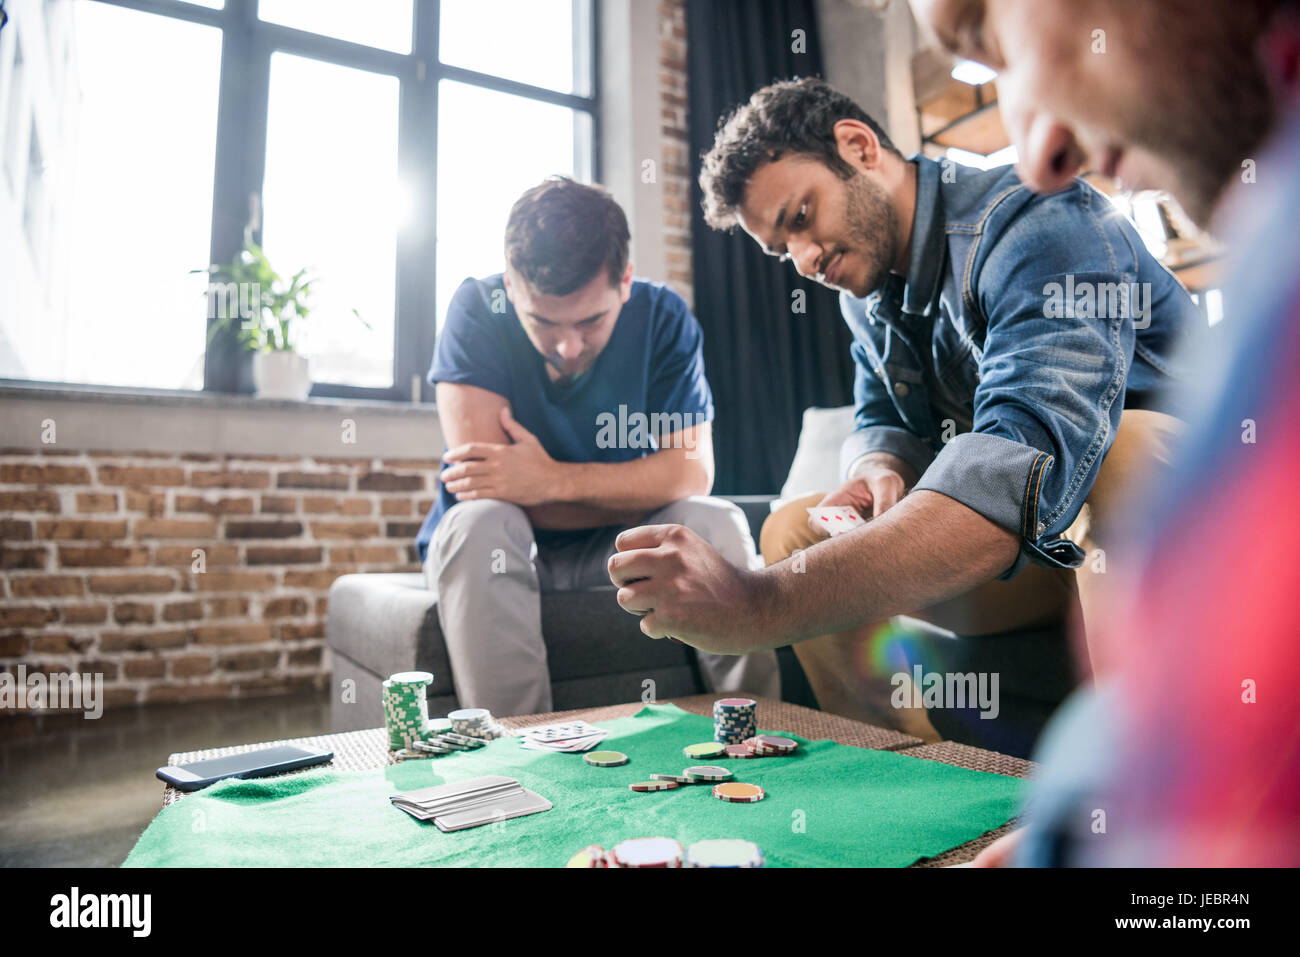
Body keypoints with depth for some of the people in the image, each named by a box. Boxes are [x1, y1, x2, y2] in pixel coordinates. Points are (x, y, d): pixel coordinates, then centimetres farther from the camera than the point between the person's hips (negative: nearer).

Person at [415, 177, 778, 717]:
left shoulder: (662, 317, -9)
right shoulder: (477, 309, -16)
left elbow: (693, 469, -18)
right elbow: (482, 482, -25)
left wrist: (555, 481, -31)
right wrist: (641, 494, -18)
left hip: (613, 550, 2)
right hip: (498, 546, -1)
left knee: (718, 524, -22)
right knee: (479, 523, -33)